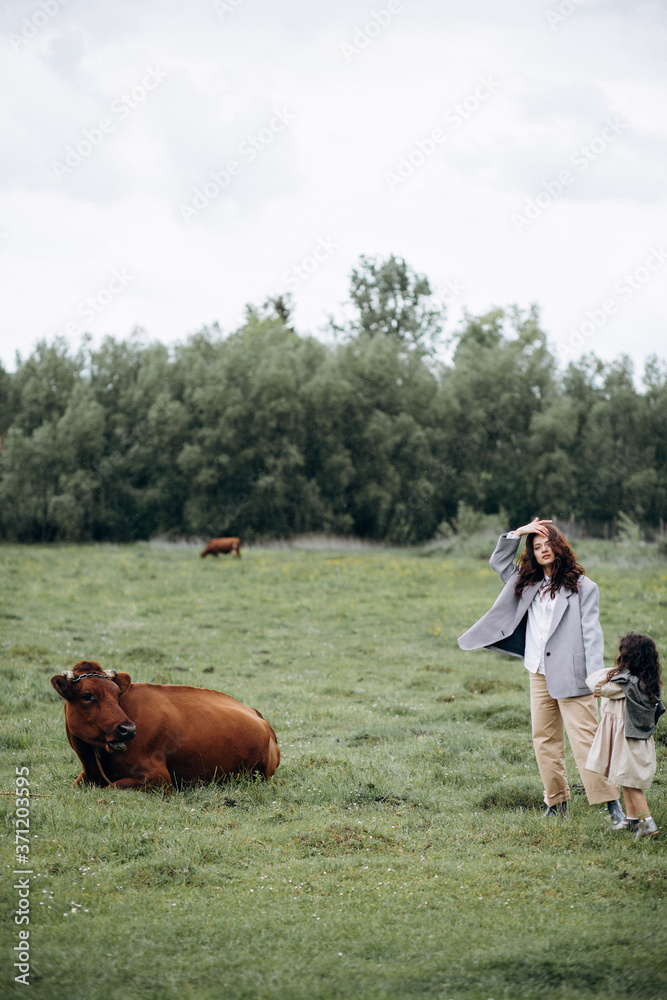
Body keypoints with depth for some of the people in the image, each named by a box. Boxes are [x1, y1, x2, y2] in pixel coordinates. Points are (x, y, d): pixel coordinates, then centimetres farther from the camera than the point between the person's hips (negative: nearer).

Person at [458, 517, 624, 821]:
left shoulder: (582, 587, -1)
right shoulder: (528, 583, 16)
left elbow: (591, 632, -6)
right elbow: (498, 561, 24)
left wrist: (596, 675, -16)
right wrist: (517, 533, 9)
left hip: (570, 675, -6)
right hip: (539, 673, 6)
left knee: (584, 739, -12)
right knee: (544, 740, 7)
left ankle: (612, 802, -10)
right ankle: (557, 803, 15)